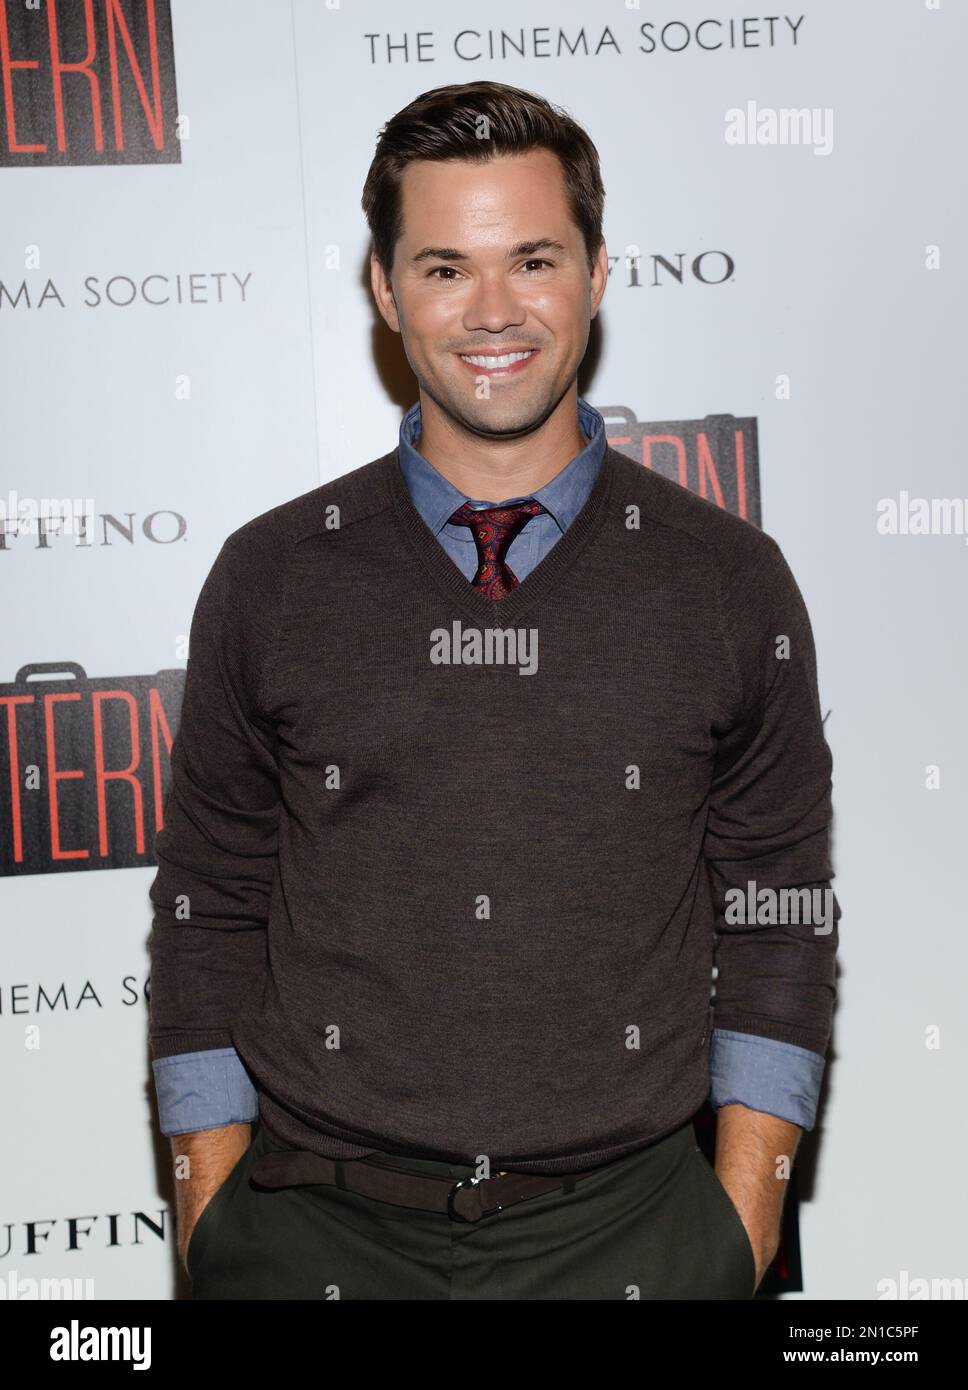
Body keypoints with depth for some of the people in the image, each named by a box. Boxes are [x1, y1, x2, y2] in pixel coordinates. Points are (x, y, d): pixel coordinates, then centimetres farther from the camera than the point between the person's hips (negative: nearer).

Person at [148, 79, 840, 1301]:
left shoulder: (731, 583, -3)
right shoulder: (268, 580, -2)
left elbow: (779, 924, 1)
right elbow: (207, 915, 1)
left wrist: (742, 1230, -2)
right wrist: (208, 1223, -1)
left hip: (626, 1226, 0)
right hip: (318, 1231, 1)